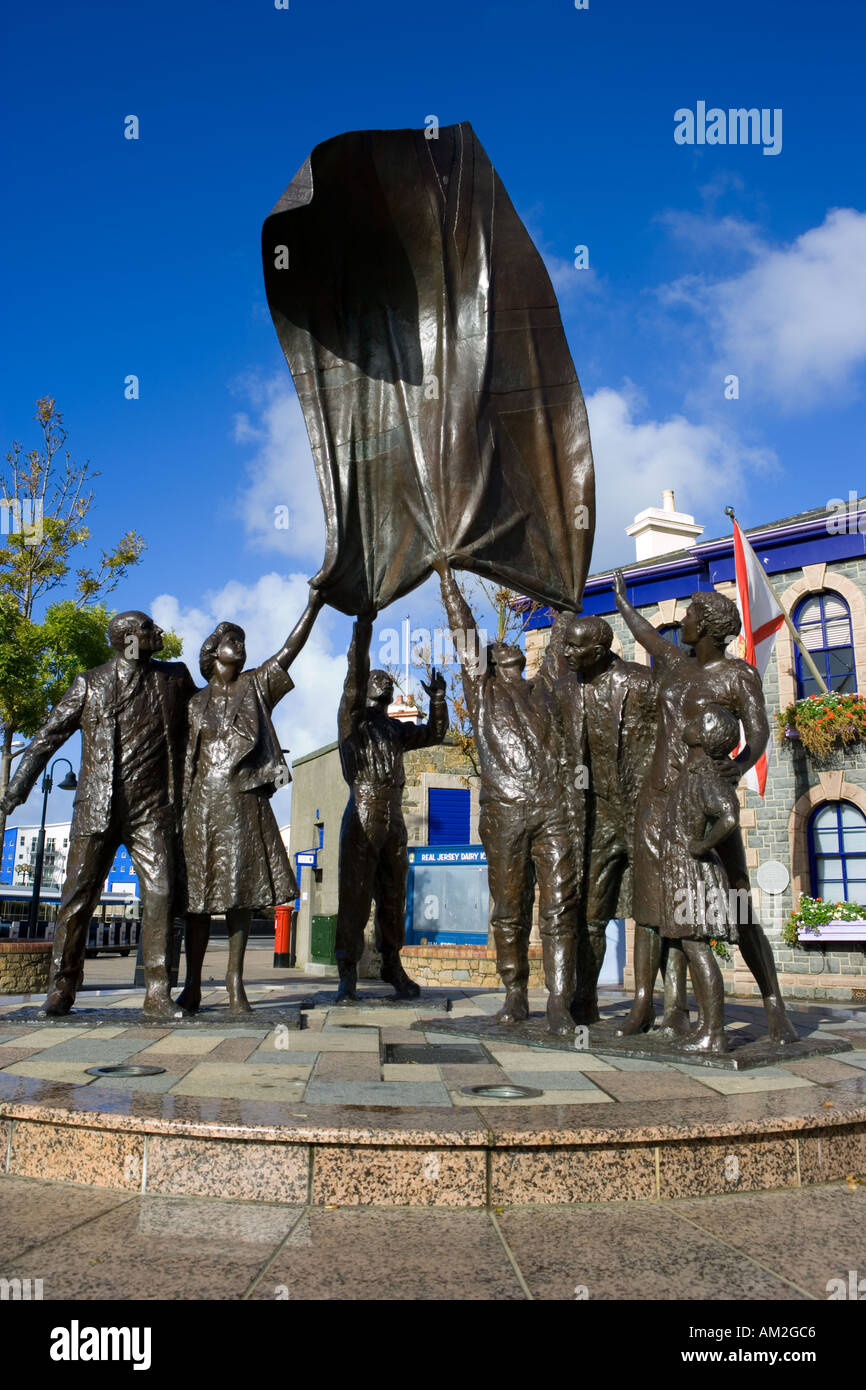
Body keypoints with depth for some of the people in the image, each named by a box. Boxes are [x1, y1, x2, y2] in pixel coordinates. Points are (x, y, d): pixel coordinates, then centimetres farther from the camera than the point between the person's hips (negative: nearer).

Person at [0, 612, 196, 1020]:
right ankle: (62, 989, 16)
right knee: (78, 896, 2)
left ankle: (157, 993, -3)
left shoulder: (175, 678, 11)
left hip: (153, 808, 1)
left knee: (160, 893, -9)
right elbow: (49, 736, 8)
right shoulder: (89, 684, 7)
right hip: (97, 809, -1)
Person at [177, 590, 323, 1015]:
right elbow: (184, 757, 12)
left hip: (244, 804, 0)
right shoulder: (196, 702, 14)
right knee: (197, 894, 0)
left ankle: (235, 983, 3)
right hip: (202, 804, 0)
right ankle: (192, 986, 6)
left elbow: (289, 650, 1)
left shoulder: (255, 686, 13)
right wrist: (179, 808, 4)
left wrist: (313, 606, -8)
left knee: (241, 892, -2)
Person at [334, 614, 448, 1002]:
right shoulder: (352, 720, 6)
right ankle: (348, 974, -3)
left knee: (393, 898, 8)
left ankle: (392, 966, 16)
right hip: (362, 818, -5)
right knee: (355, 896, -6)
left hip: (394, 821, 5)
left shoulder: (396, 729, 21)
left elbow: (435, 733, 18)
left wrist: (437, 699, 3)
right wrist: (362, 630, -18)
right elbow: (354, 681, -8)